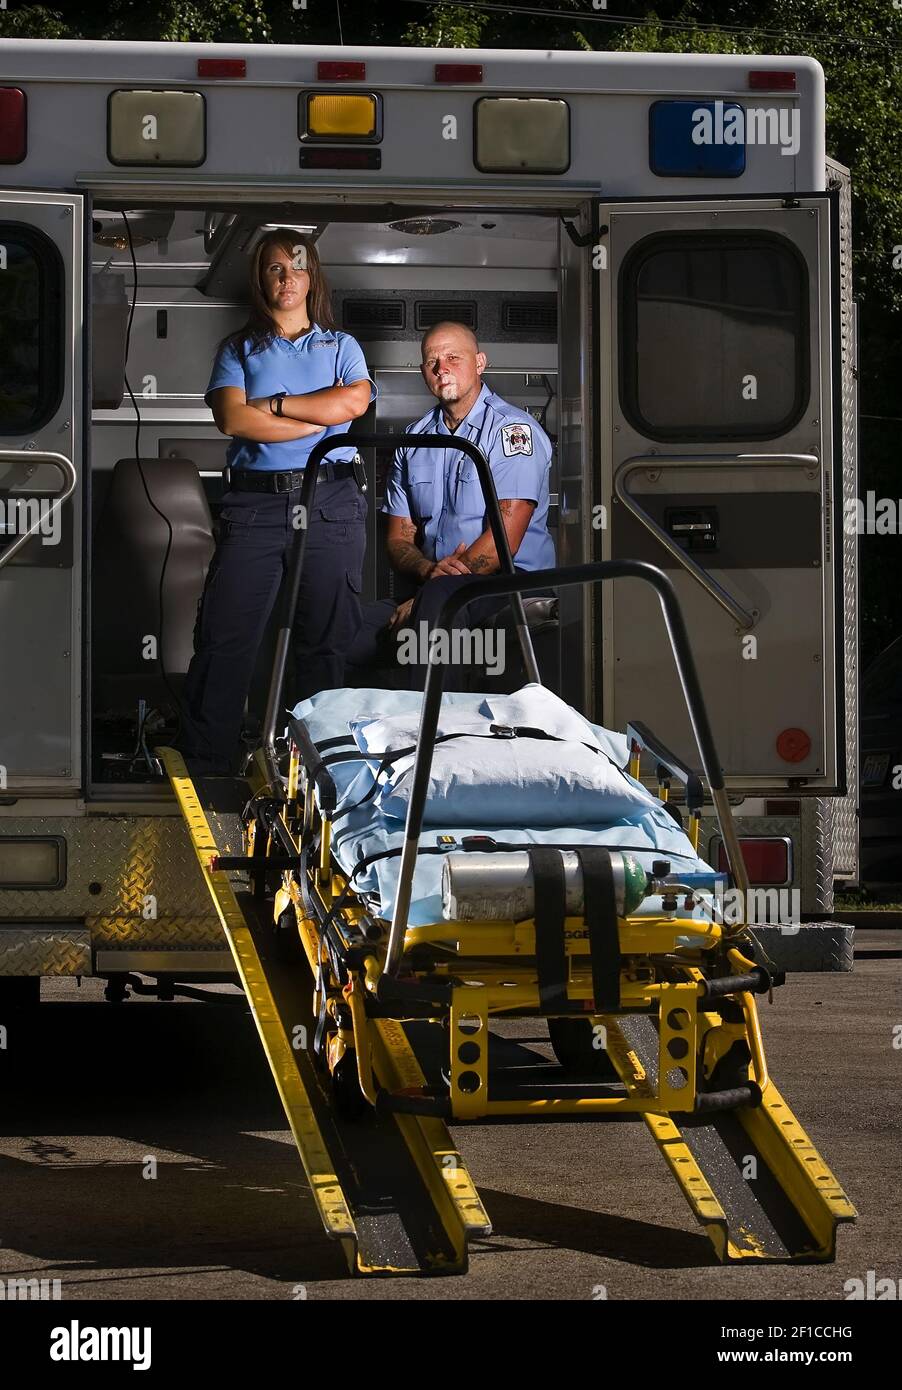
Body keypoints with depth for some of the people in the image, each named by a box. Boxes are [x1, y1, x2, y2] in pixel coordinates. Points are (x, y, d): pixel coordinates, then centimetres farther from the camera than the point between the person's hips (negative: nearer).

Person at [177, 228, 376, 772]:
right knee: (226, 635, -9)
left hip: (331, 501, 1)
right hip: (257, 499, -1)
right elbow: (232, 417, -3)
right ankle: (204, 764, -9)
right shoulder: (239, 348, 15)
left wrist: (275, 404, -3)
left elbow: (354, 400, -4)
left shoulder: (341, 346, 17)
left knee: (329, 638, -1)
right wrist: (318, 418, -4)